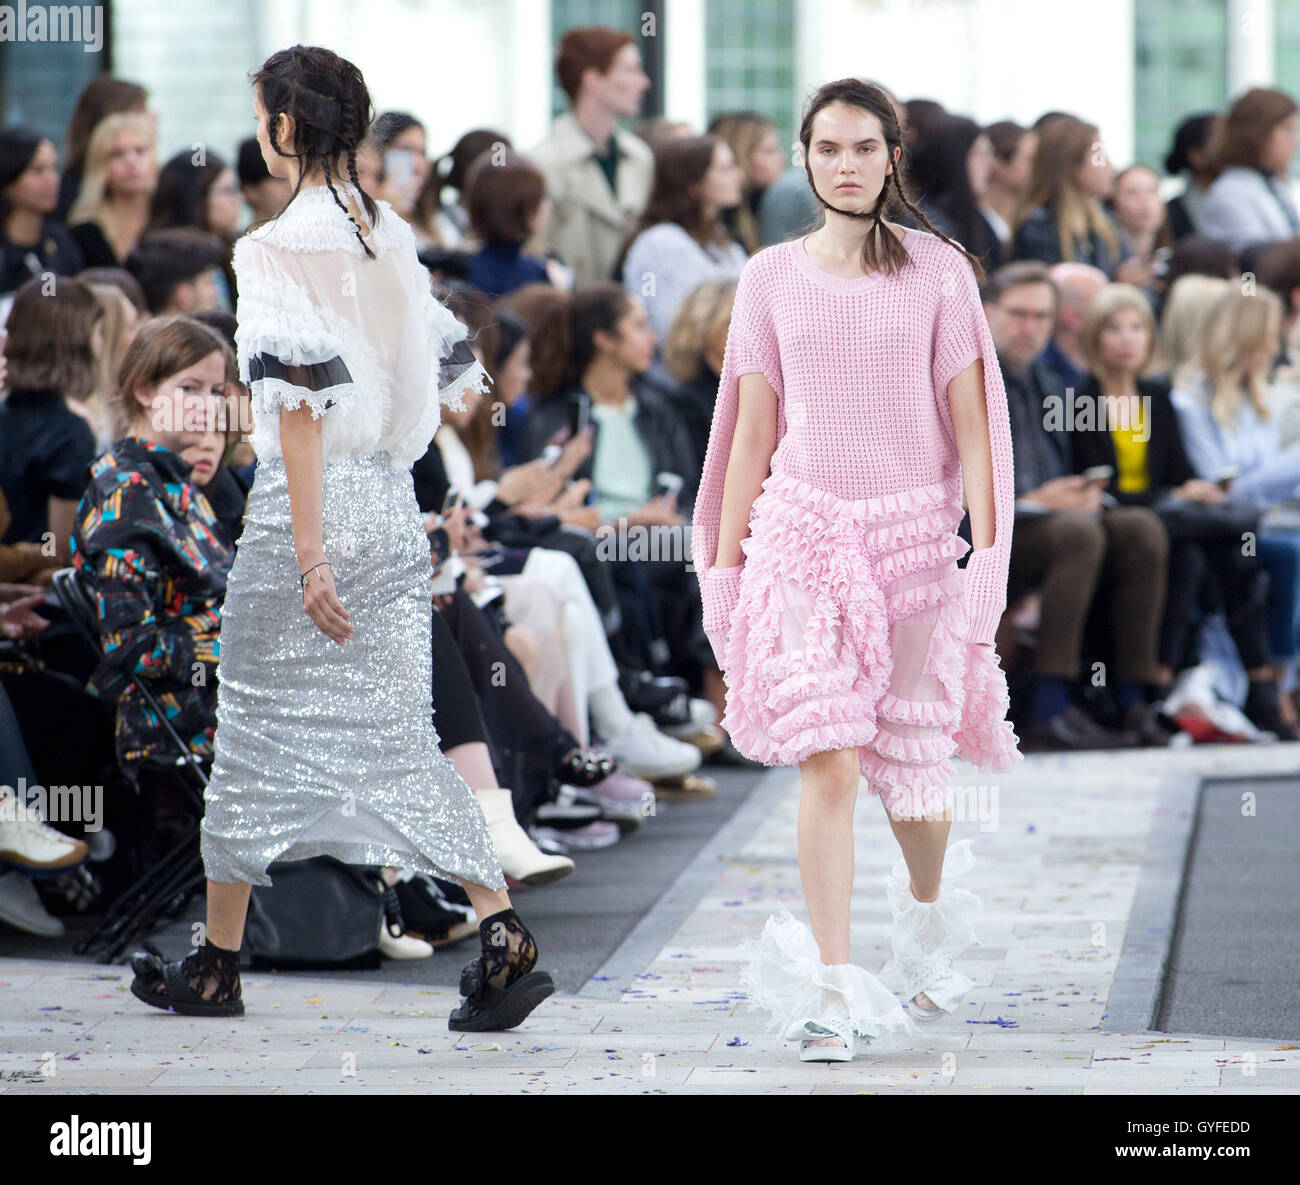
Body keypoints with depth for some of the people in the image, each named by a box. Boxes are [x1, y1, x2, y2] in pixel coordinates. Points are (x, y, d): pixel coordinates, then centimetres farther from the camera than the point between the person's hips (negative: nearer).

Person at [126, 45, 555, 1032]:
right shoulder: (393, 239, 8)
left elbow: (301, 405, -18)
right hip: (396, 506, 6)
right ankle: (505, 936, -9)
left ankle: (217, 966, 20)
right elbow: (452, 379, 13)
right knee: (401, 738, 6)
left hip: (309, 502, -6)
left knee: (258, 730, 8)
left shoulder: (276, 250, -13)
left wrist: (310, 554, -19)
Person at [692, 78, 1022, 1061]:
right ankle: (832, 990, -13)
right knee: (828, 758, -12)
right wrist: (724, 565, 7)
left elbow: (971, 420, 1)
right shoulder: (772, 278, 6)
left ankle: (929, 912, 40)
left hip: (914, 533, 0)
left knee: (913, 760, 8)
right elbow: (752, 430, 9)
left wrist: (988, 550, -7)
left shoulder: (938, 272, 2)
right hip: (805, 529, 0)